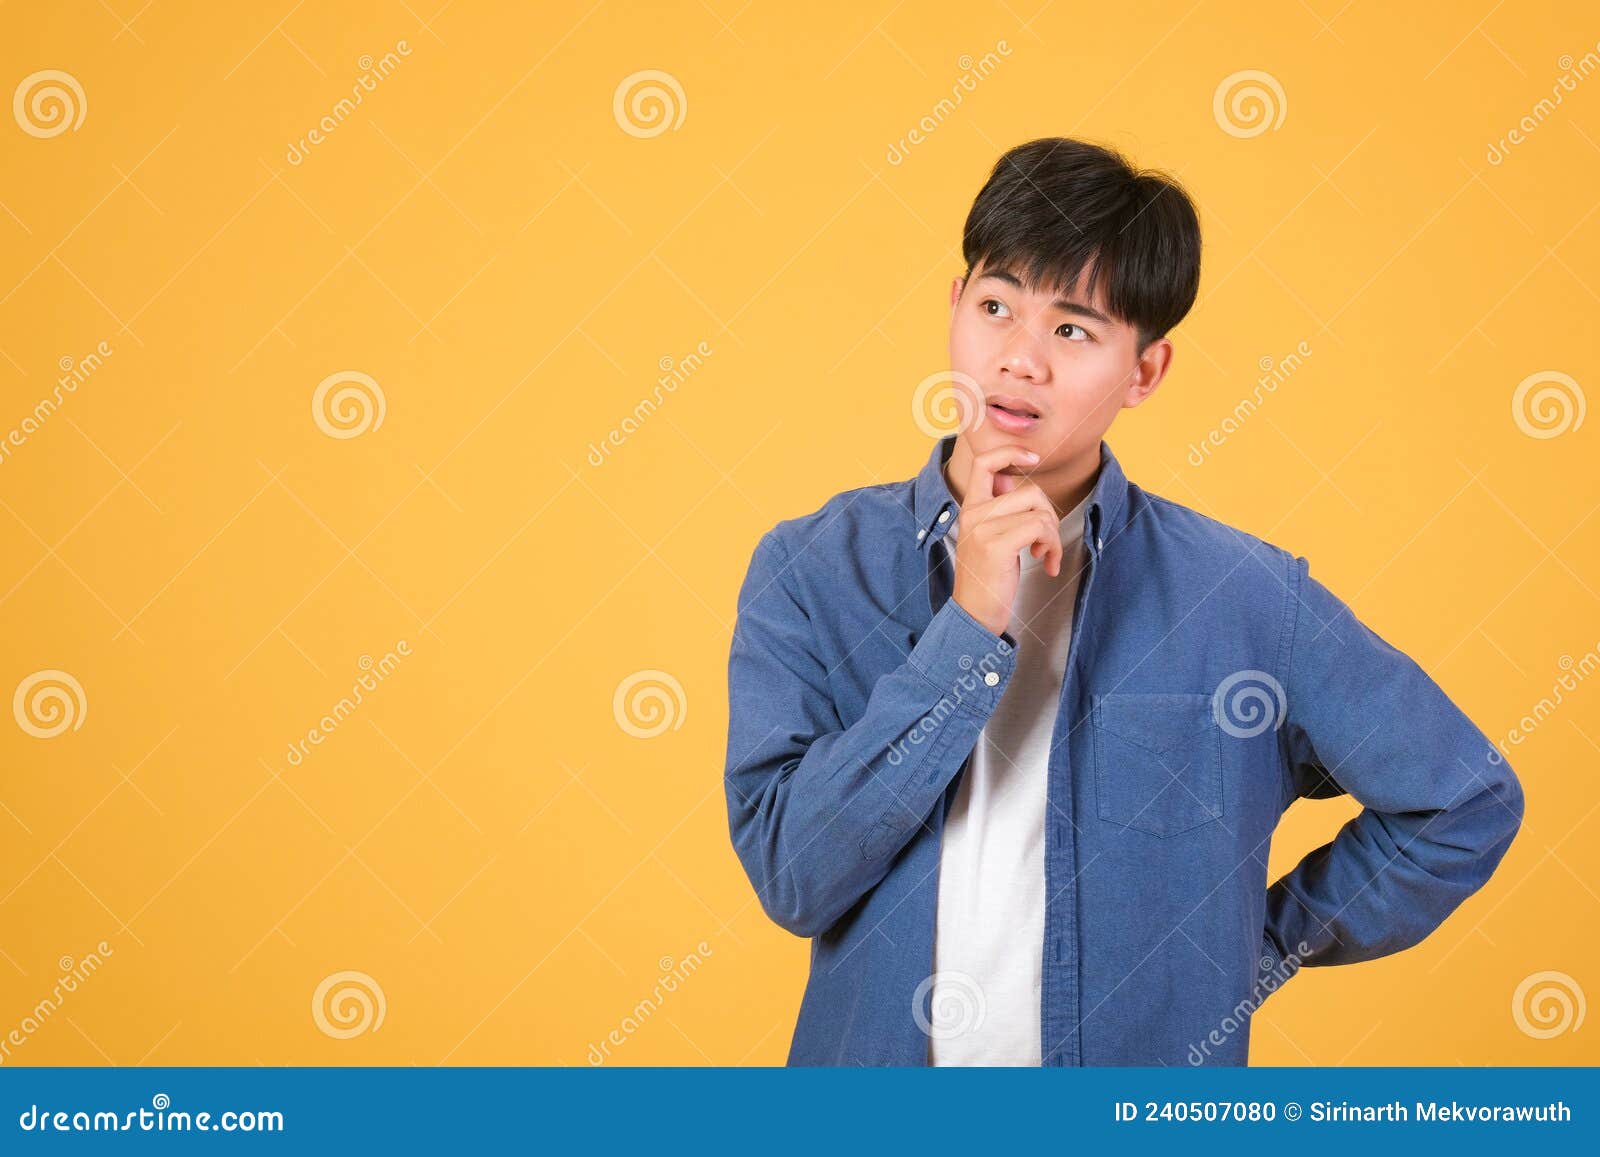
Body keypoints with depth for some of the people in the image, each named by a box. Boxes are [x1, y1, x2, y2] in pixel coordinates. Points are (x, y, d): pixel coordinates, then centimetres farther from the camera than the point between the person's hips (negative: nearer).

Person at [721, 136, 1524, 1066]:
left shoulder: (1246, 597, -10)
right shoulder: (810, 569, -8)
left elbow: (1467, 803, -1)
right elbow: (790, 874, -18)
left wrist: (1267, 945, -2)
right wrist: (969, 630, -23)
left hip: (1145, 1093, 0)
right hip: (875, 1057, 1)